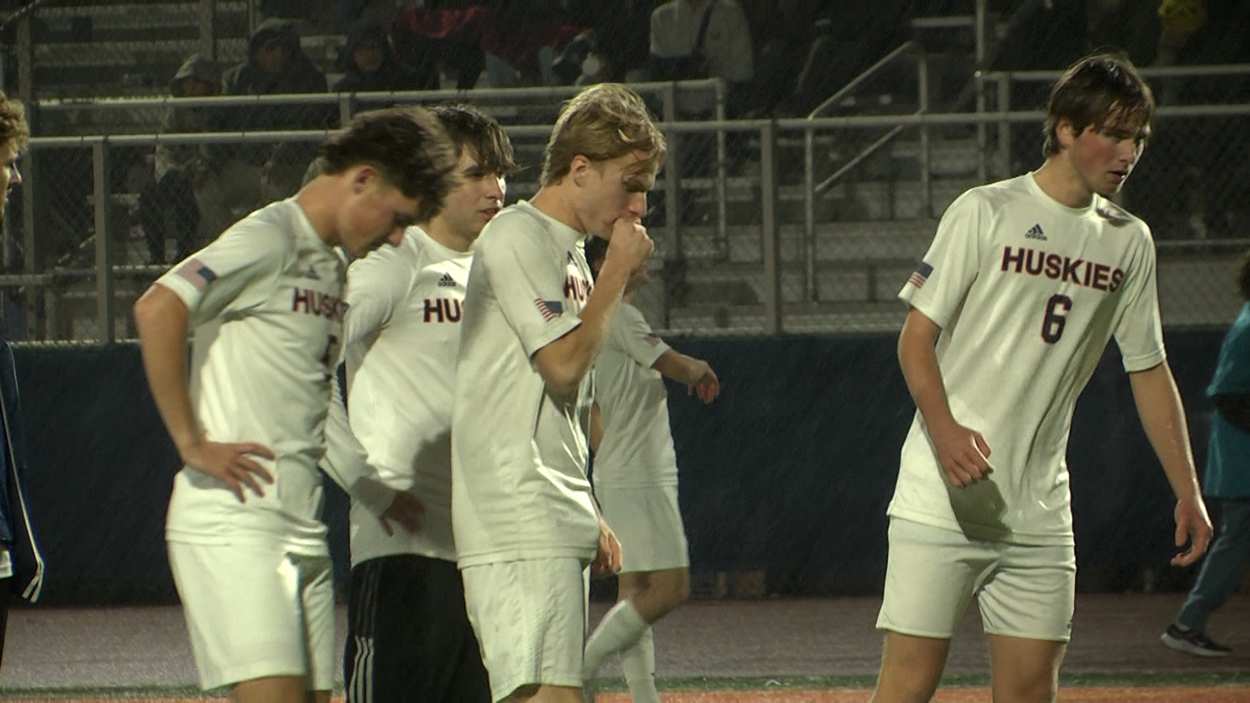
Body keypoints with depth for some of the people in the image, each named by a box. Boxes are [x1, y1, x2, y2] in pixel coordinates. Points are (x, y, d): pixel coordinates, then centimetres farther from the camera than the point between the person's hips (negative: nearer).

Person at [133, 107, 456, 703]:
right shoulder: (270, 240, -8)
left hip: (305, 528, 9)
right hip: (234, 520, -9)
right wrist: (191, 442, -19)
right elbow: (157, 309, -21)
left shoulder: (335, 266, 19)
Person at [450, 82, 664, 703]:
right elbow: (563, 363, -17)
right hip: (518, 521, -10)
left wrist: (588, 515, 21)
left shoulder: (570, 253, 21)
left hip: (555, 523, 10)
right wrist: (618, 271, -6)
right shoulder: (519, 239, -8)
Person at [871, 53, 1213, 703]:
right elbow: (917, 336, -6)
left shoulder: (1130, 242, 11)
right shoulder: (985, 213, -5)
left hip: (1039, 512, 5)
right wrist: (944, 429, -23)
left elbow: (1149, 371, 17)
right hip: (944, 499, -5)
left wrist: (1187, 491, 12)